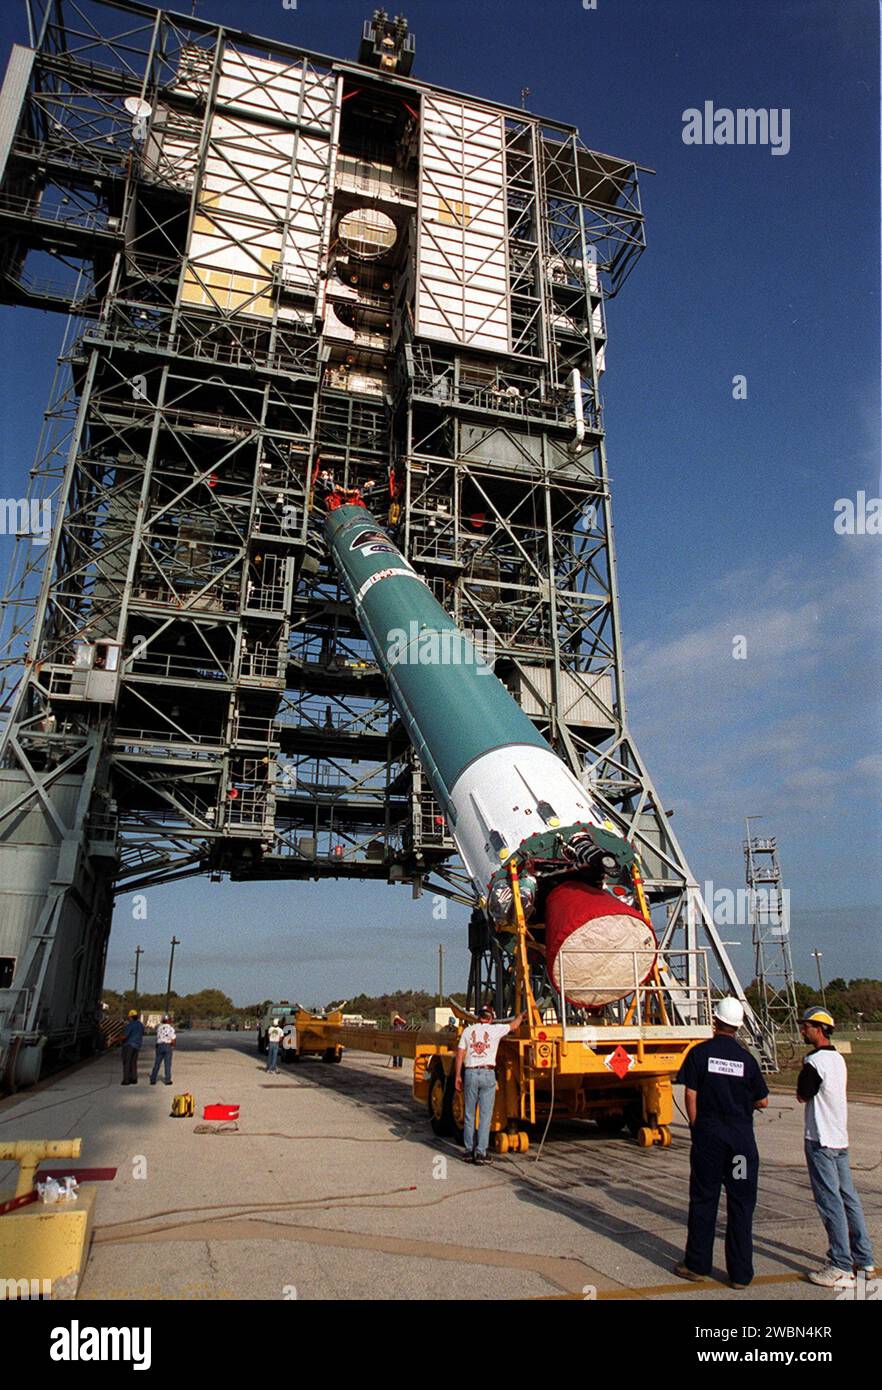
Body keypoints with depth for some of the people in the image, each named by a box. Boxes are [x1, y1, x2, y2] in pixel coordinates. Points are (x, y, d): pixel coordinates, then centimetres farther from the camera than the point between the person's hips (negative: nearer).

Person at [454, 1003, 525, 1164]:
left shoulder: (468, 1030, 6)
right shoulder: (495, 1030, 2)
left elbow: (460, 1055, 3)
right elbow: (514, 1025, 18)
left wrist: (457, 1076, 8)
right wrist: (521, 1015, 37)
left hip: (470, 1073, 2)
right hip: (488, 1074, -2)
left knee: (469, 1114, 11)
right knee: (485, 1115, 3)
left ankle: (469, 1151, 14)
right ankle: (480, 1152, 1)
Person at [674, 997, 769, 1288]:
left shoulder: (700, 1053, -6)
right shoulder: (746, 1058, -2)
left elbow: (691, 1095, -8)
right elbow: (762, 1102, 4)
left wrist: (696, 1128, 4)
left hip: (708, 1135, -1)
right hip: (741, 1138, 1)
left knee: (703, 1199, 9)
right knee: (741, 1204, 9)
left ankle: (697, 1265, 18)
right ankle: (740, 1273, 14)